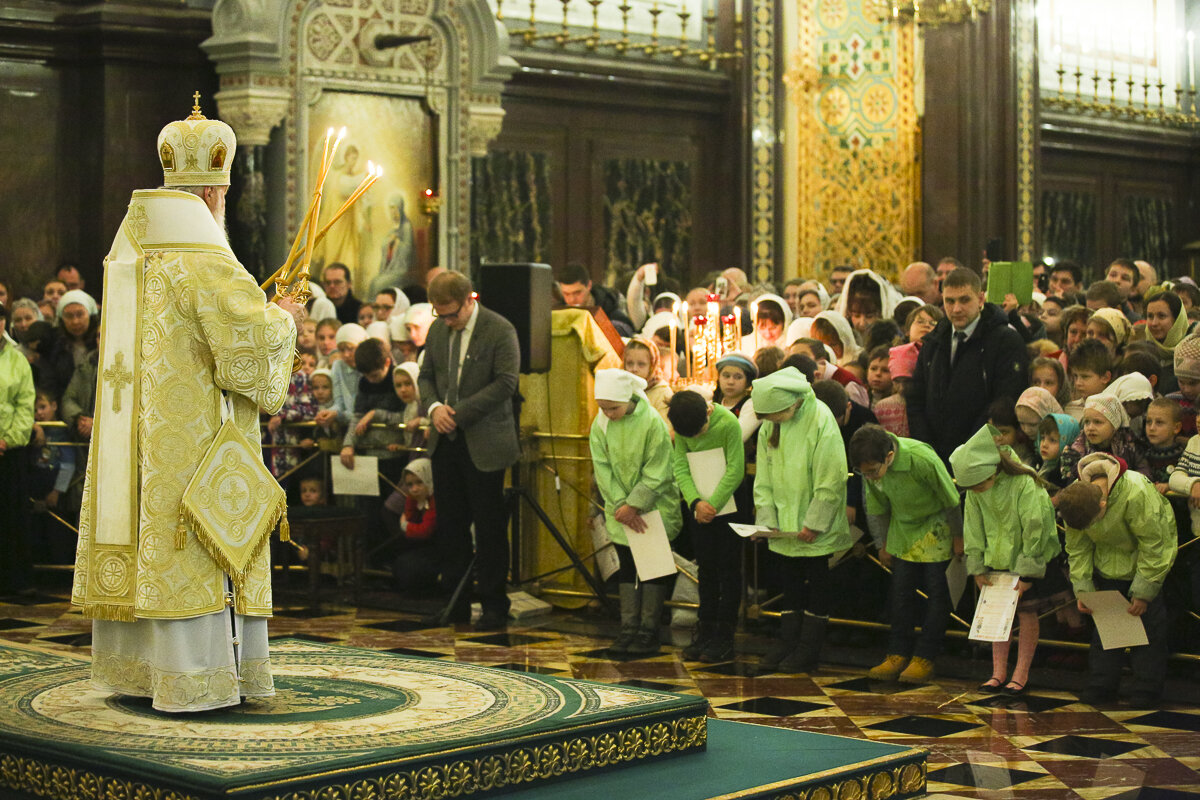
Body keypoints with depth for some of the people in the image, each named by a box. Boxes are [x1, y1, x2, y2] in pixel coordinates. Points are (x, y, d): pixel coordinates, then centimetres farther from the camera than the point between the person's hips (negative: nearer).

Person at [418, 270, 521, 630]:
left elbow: (506, 383, -16)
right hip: (445, 440, 6)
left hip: (484, 442, -6)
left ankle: (494, 606, 8)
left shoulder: (500, 330, -10)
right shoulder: (438, 329, 9)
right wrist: (434, 406, -5)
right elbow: (426, 375, 16)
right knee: (450, 523, 9)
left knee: (488, 526, -1)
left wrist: (460, 412, -18)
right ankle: (455, 602, 17)